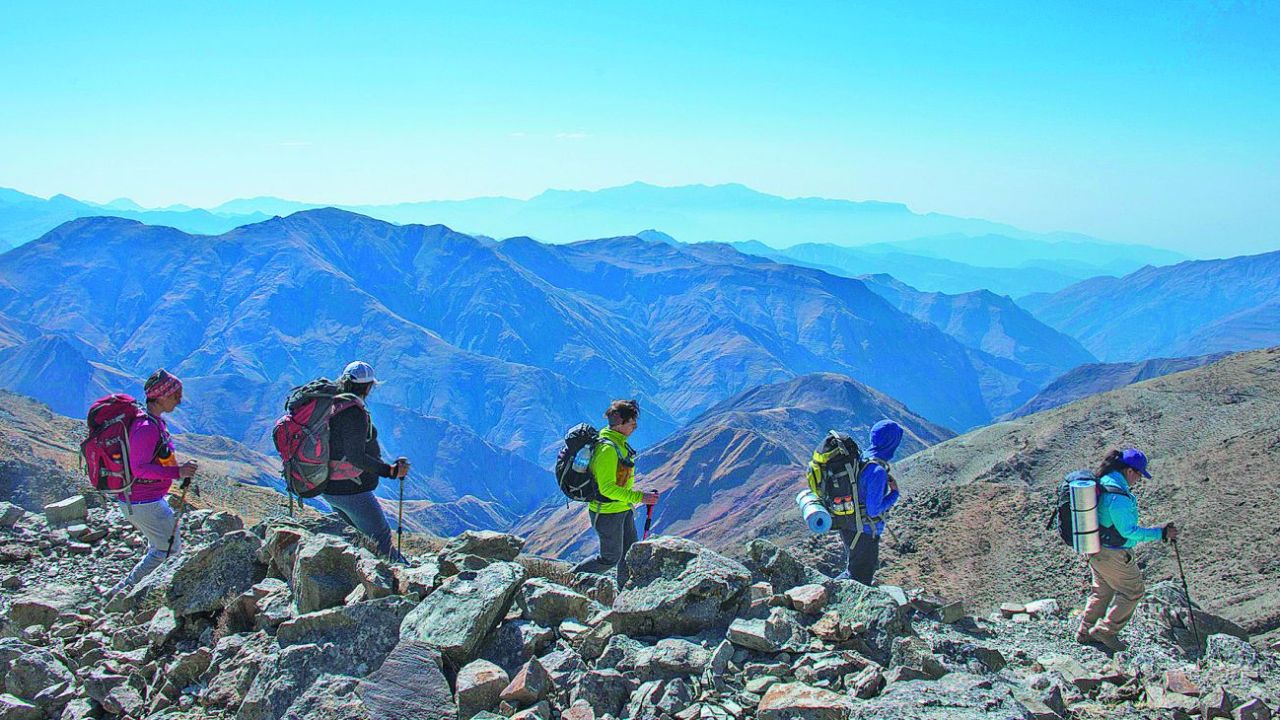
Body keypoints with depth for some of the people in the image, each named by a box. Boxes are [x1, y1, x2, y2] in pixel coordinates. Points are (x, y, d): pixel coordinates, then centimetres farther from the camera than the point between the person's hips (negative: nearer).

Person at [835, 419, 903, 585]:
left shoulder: (861, 458, 0)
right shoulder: (878, 471, -27)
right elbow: (873, 510, -24)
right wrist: (894, 493, -12)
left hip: (848, 526, 8)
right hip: (864, 531, -8)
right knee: (861, 577, 9)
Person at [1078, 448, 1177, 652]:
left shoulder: (1102, 482, 1)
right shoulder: (1118, 496, -28)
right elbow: (1128, 530, -24)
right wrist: (1161, 533, -18)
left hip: (1096, 549, 9)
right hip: (1113, 555, -9)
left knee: (1103, 590, 23)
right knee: (1133, 591, 9)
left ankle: (1085, 632, 32)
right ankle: (1106, 631, 14)